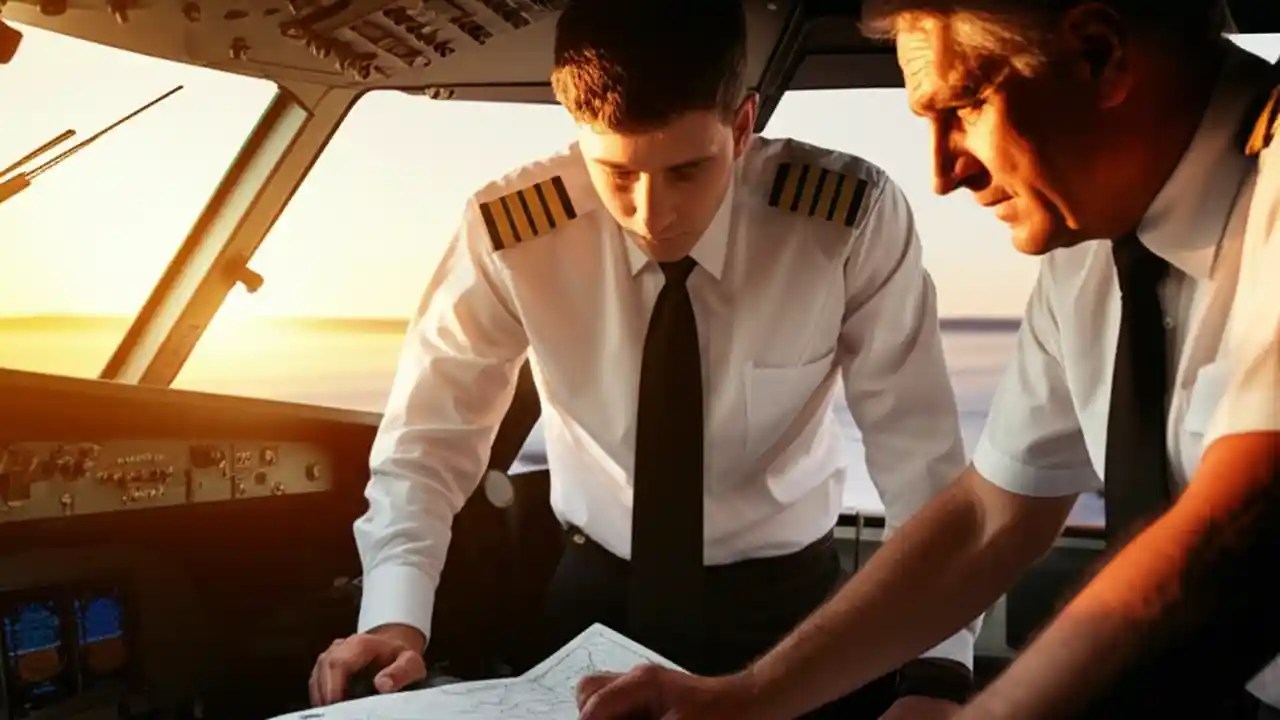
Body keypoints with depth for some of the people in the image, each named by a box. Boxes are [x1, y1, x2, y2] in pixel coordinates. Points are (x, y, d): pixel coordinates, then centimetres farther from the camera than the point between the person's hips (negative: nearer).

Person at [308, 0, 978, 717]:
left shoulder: (856, 219, -20)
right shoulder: (510, 231, -20)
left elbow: (920, 452, -16)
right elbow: (430, 430, -12)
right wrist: (395, 615, -26)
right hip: (600, 592, 2)